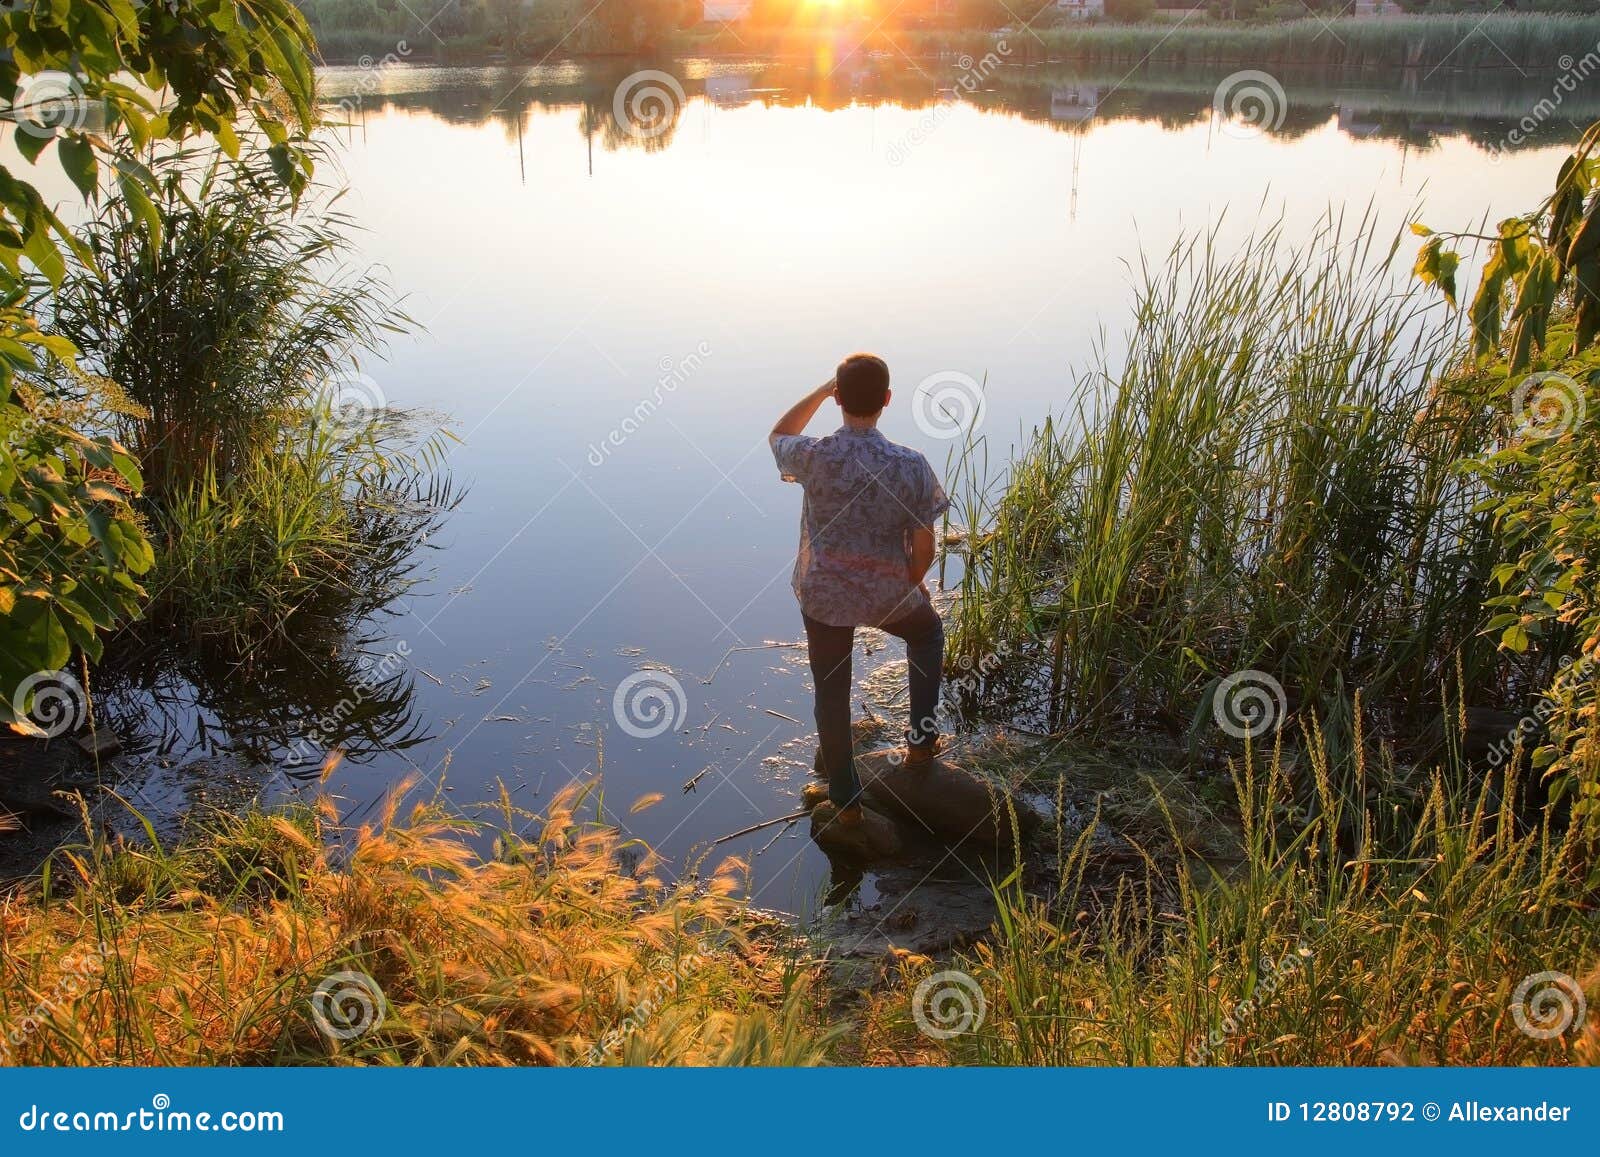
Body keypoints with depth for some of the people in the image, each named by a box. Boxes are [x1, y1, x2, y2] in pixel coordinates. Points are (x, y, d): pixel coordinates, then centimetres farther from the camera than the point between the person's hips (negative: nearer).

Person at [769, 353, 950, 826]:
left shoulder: (815, 457, -18)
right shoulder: (912, 466, -19)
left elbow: (778, 435, 8)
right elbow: (923, 547, -10)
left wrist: (822, 389, 3)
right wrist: (913, 584, 10)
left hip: (823, 596, 0)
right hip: (889, 594, 0)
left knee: (831, 693, 17)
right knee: (928, 631, 33)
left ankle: (845, 799, 29)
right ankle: (922, 739, 33)